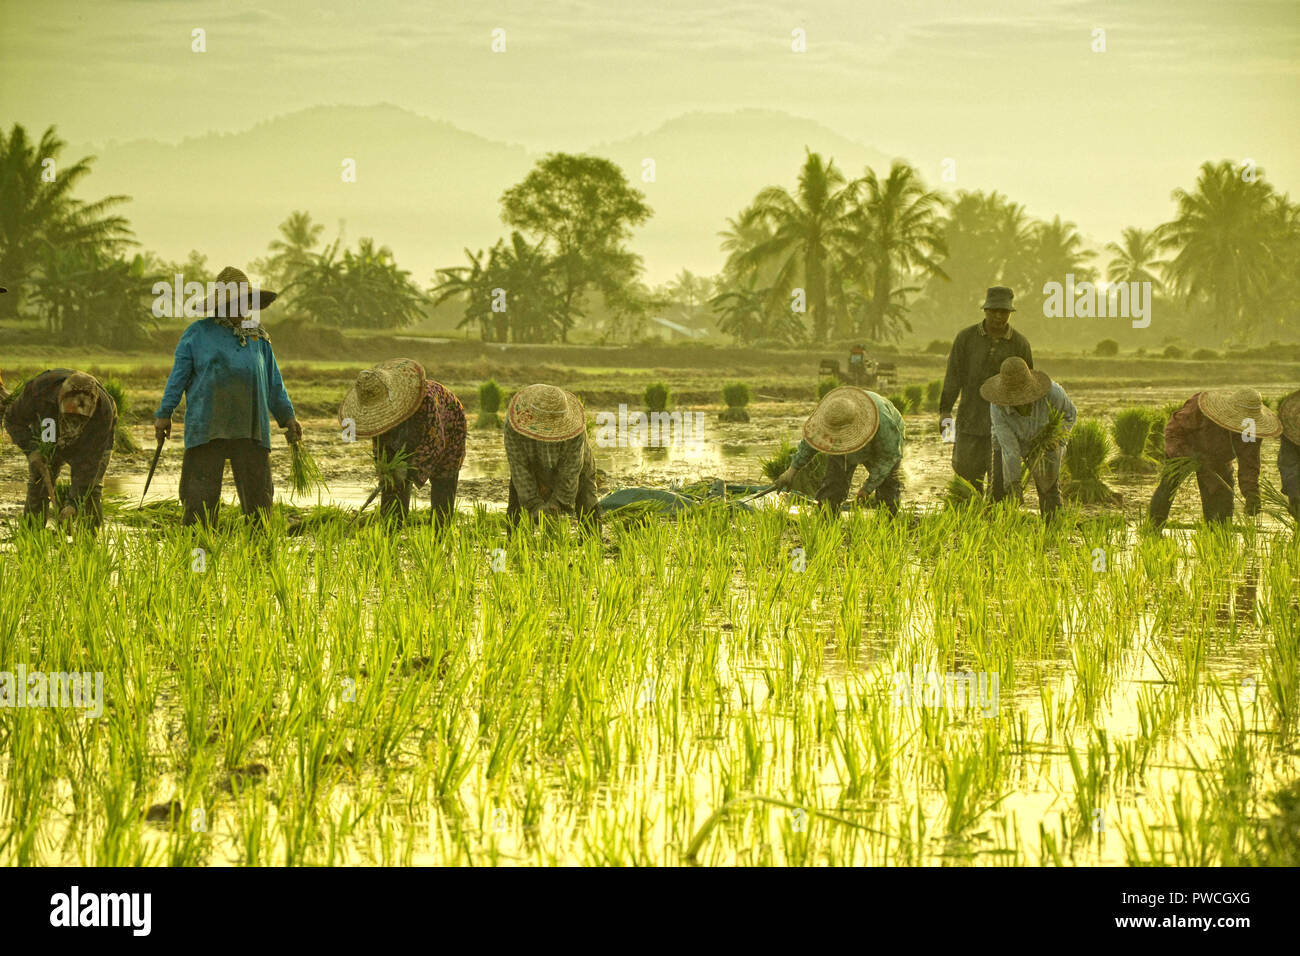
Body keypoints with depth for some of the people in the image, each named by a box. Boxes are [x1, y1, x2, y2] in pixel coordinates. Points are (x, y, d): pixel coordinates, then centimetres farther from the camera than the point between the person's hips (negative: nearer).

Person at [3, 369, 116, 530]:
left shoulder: (103, 411, -41)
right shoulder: (40, 388, -39)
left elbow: (89, 461, -36)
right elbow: (13, 419, -19)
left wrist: (73, 504, -42)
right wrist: (31, 450, -34)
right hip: (49, 440, 2)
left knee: (90, 488, -17)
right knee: (37, 485, -7)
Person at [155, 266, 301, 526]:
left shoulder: (258, 337, 18)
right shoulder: (198, 334, 6)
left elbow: (273, 381, 24)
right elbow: (178, 375, 4)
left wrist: (287, 416, 21)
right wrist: (164, 414, -1)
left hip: (251, 428, 4)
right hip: (207, 427, -4)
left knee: (258, 496, 3)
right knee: (200, 495, -4)